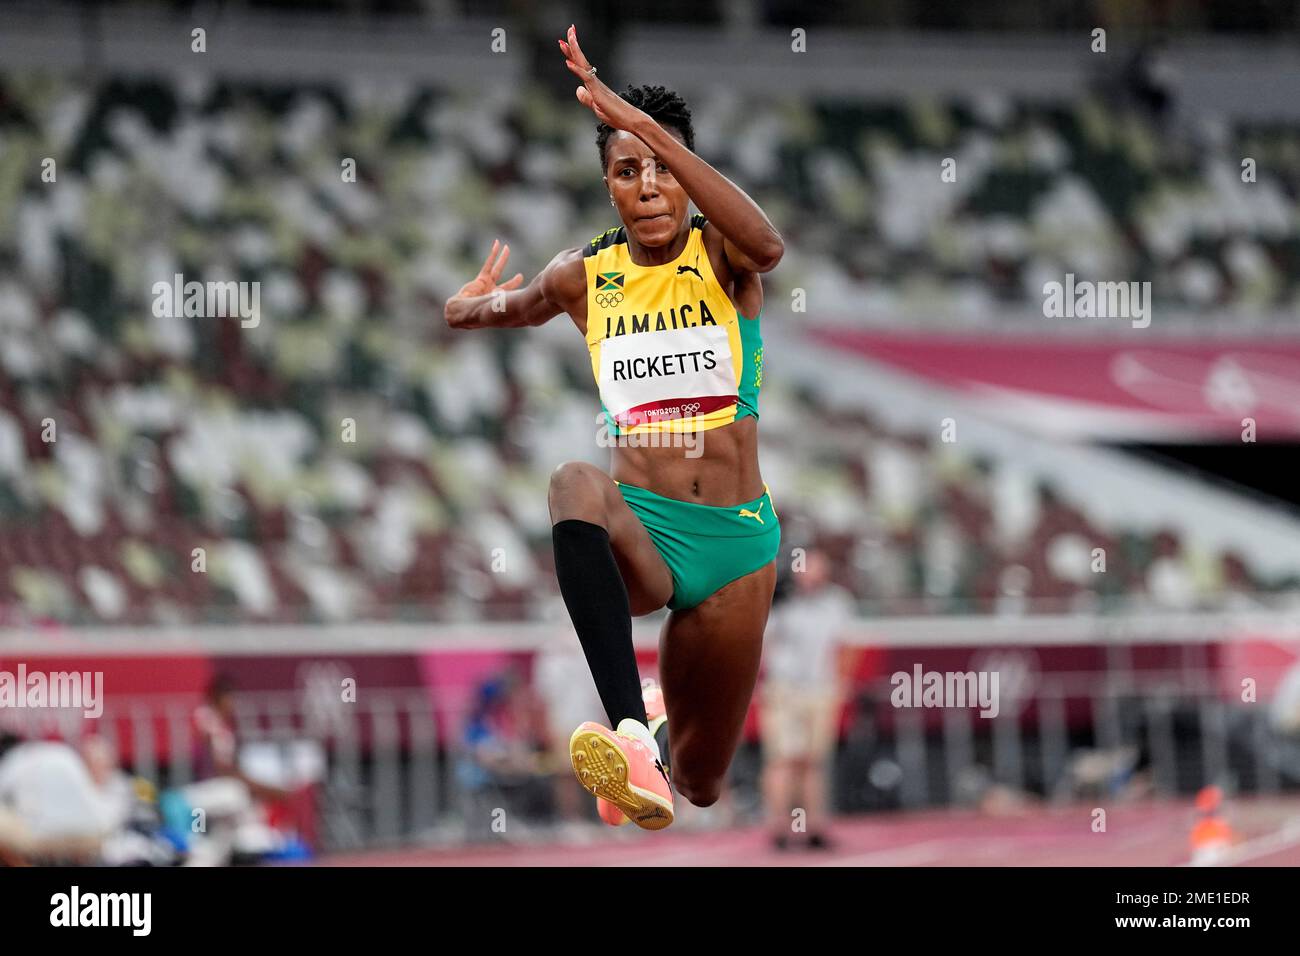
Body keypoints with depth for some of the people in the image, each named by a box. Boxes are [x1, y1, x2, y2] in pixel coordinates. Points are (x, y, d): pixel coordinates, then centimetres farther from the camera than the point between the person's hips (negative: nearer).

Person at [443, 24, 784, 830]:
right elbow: (514, 309, 28)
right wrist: (474, 308, 6)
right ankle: (634, 736, -52)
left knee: (700, 786, 11)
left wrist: (644, 124, -36)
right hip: (641, 528, 0)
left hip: (738, 535, 0)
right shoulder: (587, 276, 4)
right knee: (575, 483, -38)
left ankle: (671, 728, 53)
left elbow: (768, 246, -32)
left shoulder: (719, 255, -4)